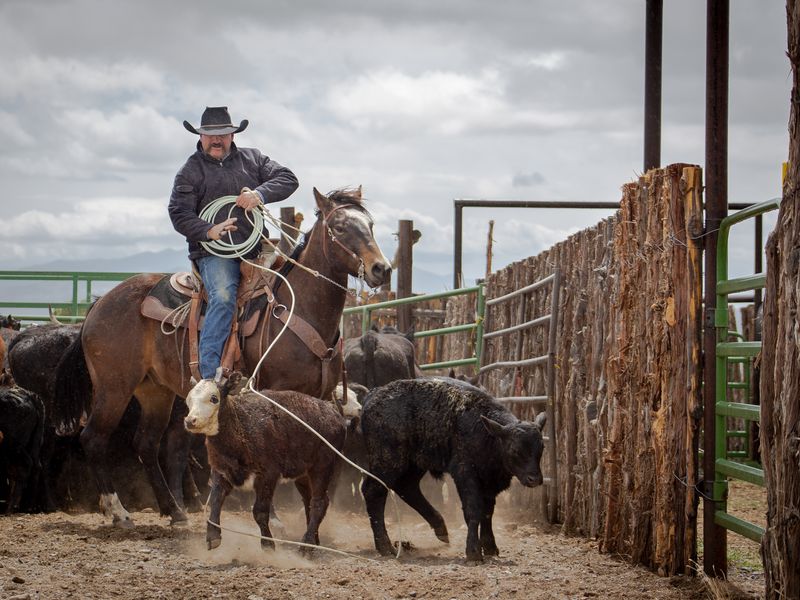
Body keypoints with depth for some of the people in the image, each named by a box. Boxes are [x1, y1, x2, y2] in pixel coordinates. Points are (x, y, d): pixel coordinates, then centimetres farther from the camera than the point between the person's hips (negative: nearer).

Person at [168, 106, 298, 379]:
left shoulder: (252, 159, 18)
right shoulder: (191, 170, 8)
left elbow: (288, 179, 10)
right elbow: (179, 214, -1)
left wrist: (260, 194, -10)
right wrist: (209, 230, -20)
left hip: (254, 248, 4)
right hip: (215, 251, -4)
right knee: (224, 297, -29)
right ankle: (209, 374, -33)